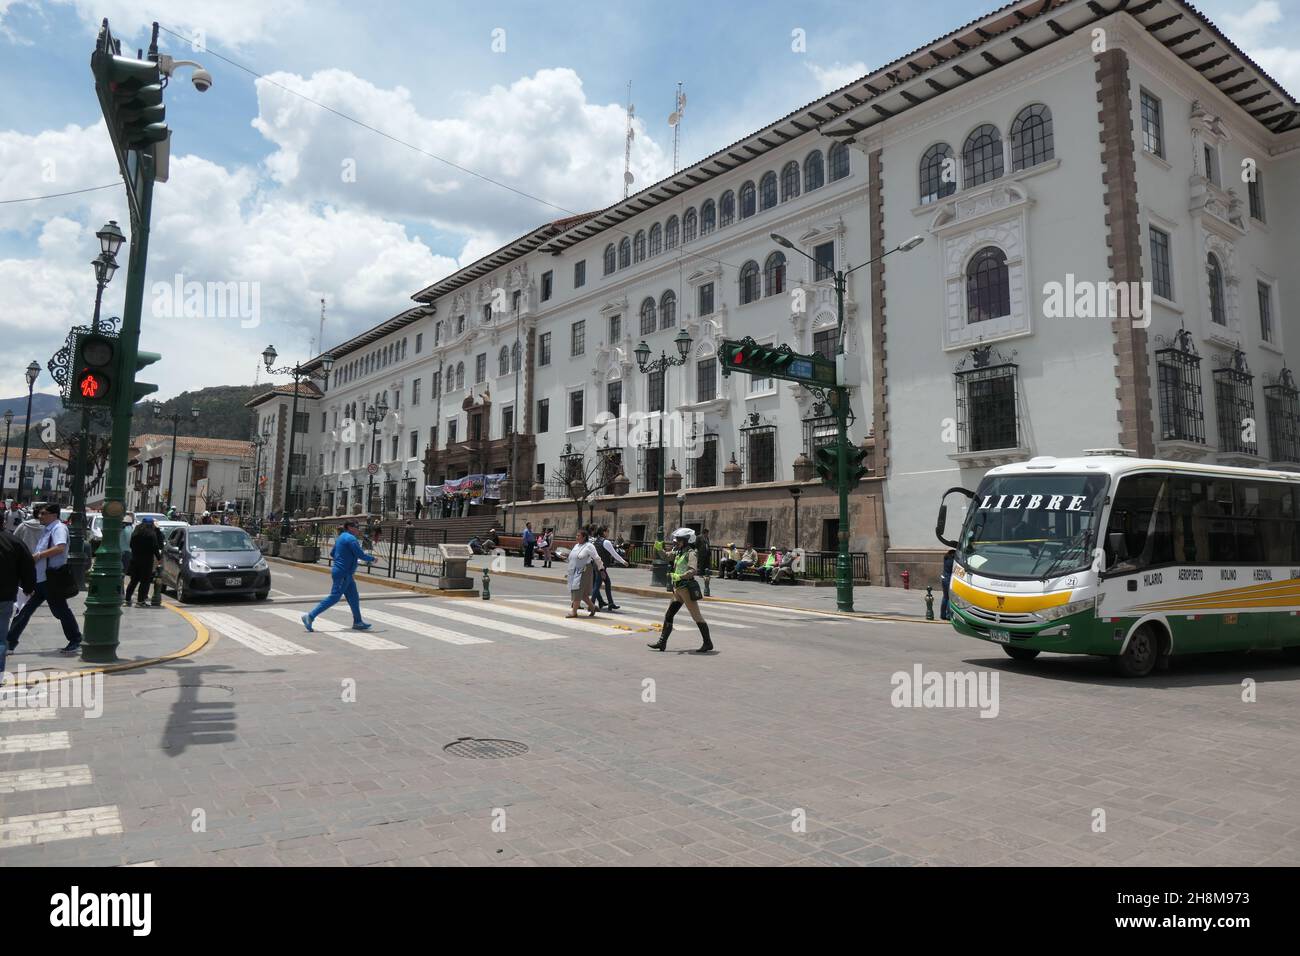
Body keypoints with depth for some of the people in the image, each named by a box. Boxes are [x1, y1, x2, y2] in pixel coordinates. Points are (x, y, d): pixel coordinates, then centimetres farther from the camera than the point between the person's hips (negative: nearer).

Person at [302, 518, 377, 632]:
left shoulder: (341, 537, 14)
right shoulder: (351, 539, -16)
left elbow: (332, 553, 21)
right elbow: (361, 555, -17)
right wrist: (371, 559, 0)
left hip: (345, 574, 11)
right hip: (343, 574, -11)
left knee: (354, 598, 14)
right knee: (334, 598, -8)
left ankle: (358, 622, 21)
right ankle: (310, 616, -6)